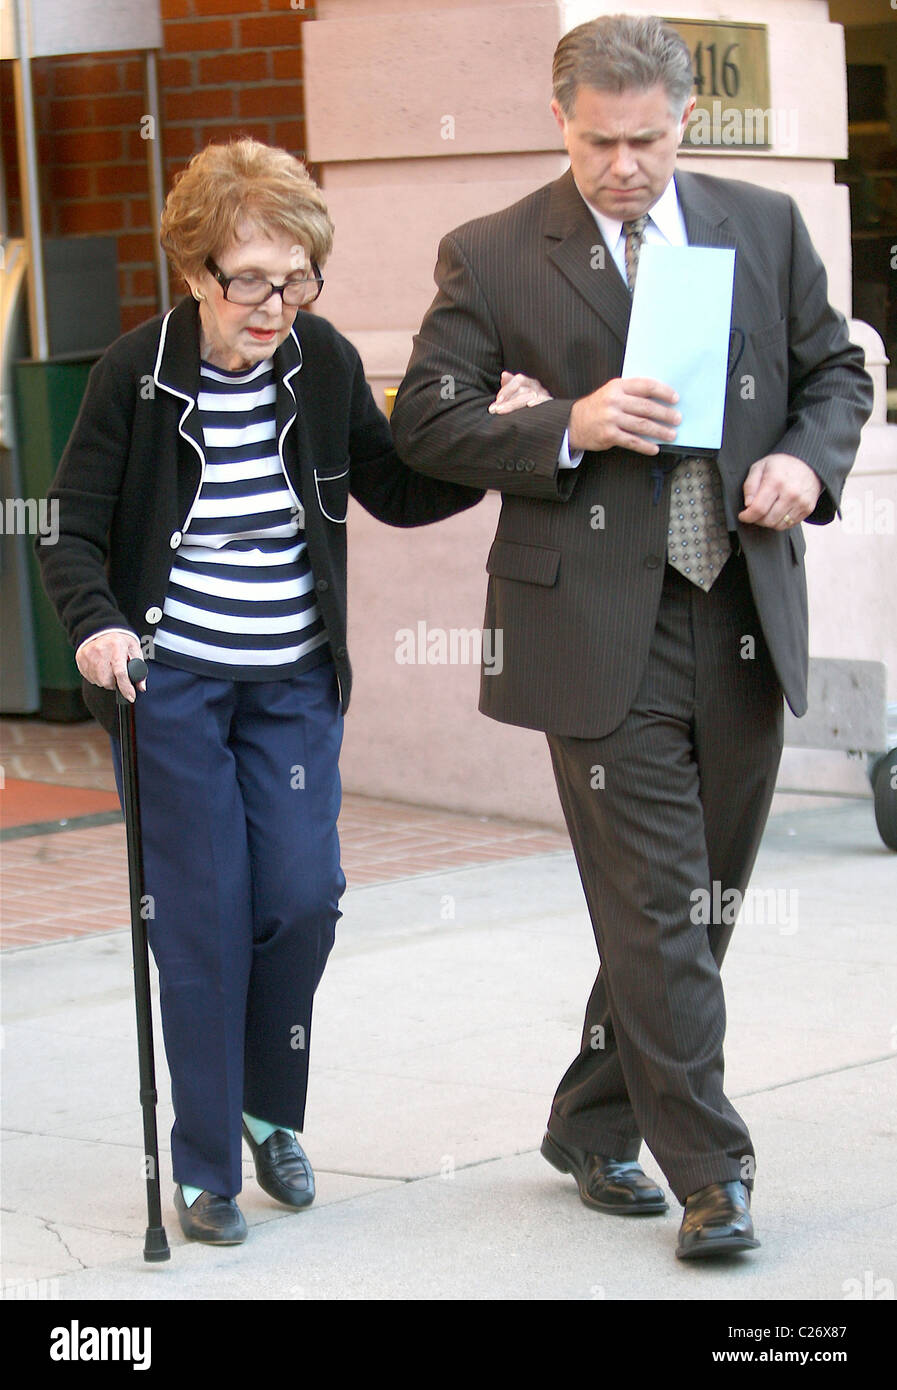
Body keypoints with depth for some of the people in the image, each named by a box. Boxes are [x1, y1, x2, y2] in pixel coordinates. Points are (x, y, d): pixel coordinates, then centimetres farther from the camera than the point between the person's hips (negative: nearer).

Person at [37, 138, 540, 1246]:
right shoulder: (137, 372, -10)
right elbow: (74, 530, -6)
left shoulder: (325, 364, -2)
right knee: (202, 919, -3)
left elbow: (397, 493, 11)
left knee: (302, 898, -3)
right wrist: (96, 624, -25)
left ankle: (270, 1111, 23)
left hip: (295, 685, 3)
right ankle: (205, 1169, 9)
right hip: (170, 684, -3)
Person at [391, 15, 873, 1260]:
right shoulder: (493, 257, -1)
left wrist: (809, 458, -4)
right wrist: (570, 428, -17)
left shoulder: (764, 227, 9)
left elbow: (837, 369, 17)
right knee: (659, 908, -7)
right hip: (603, 629, -4)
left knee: (700, 902, 12)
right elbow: (425, 421, -2)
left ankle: (593, 1128, 28)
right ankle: (711, 1173, -1)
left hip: (745, 619, 4)